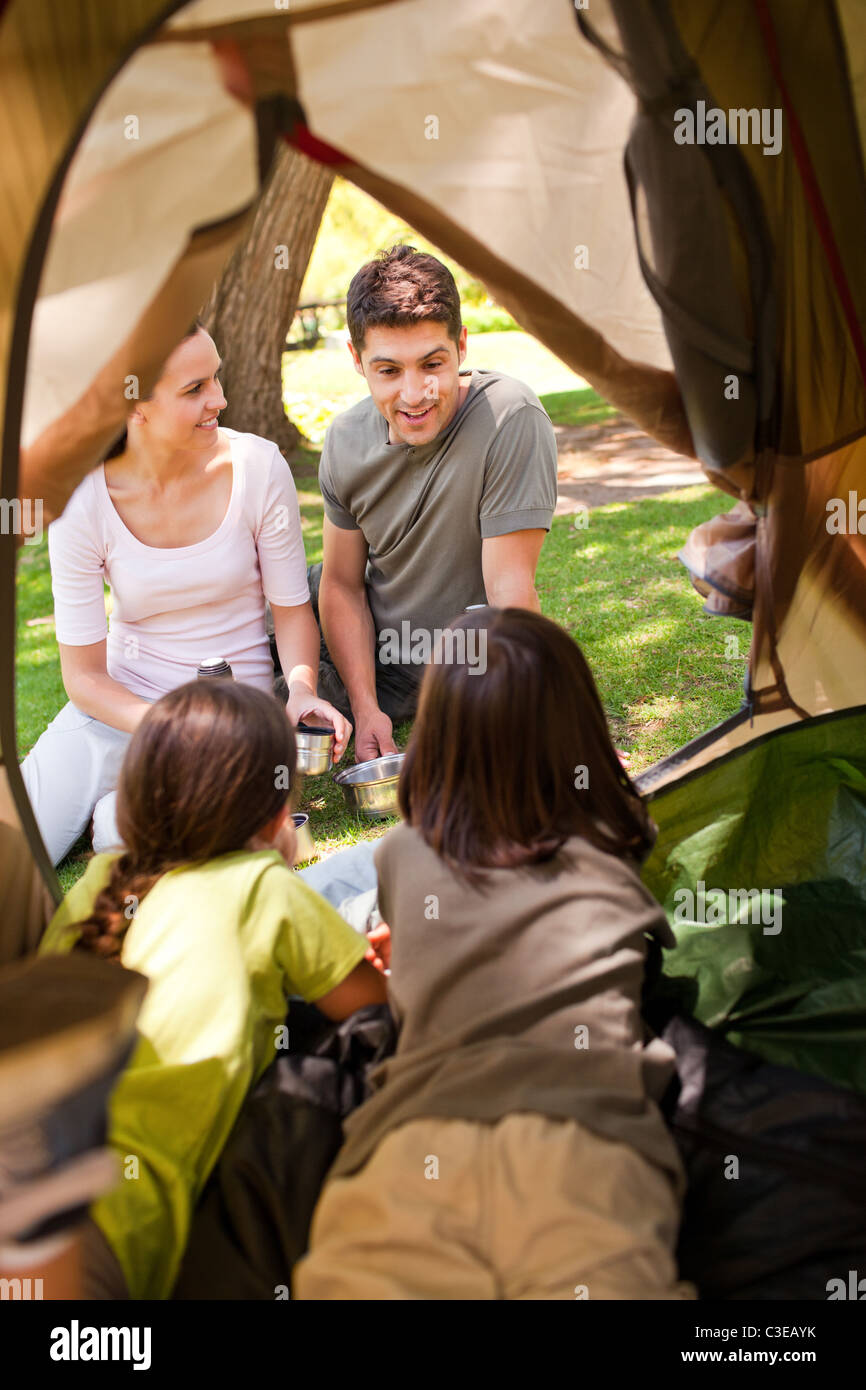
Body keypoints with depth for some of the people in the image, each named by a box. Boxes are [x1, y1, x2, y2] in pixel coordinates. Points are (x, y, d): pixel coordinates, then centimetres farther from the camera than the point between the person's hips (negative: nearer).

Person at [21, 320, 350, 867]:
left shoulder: (257, 466, -13)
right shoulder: (83, 500, -13)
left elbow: (292, 607, -1)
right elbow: (84, 675, -9)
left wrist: (302, 686, -21)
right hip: (119, 701, 1)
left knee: (128, 832, -27)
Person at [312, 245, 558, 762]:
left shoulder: (511, 420, -29)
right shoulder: (345, 439, -10)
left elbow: (510, 593, -29)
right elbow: (343, 585, -3)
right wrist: (365, 708, -13)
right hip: (364, 656, 3)